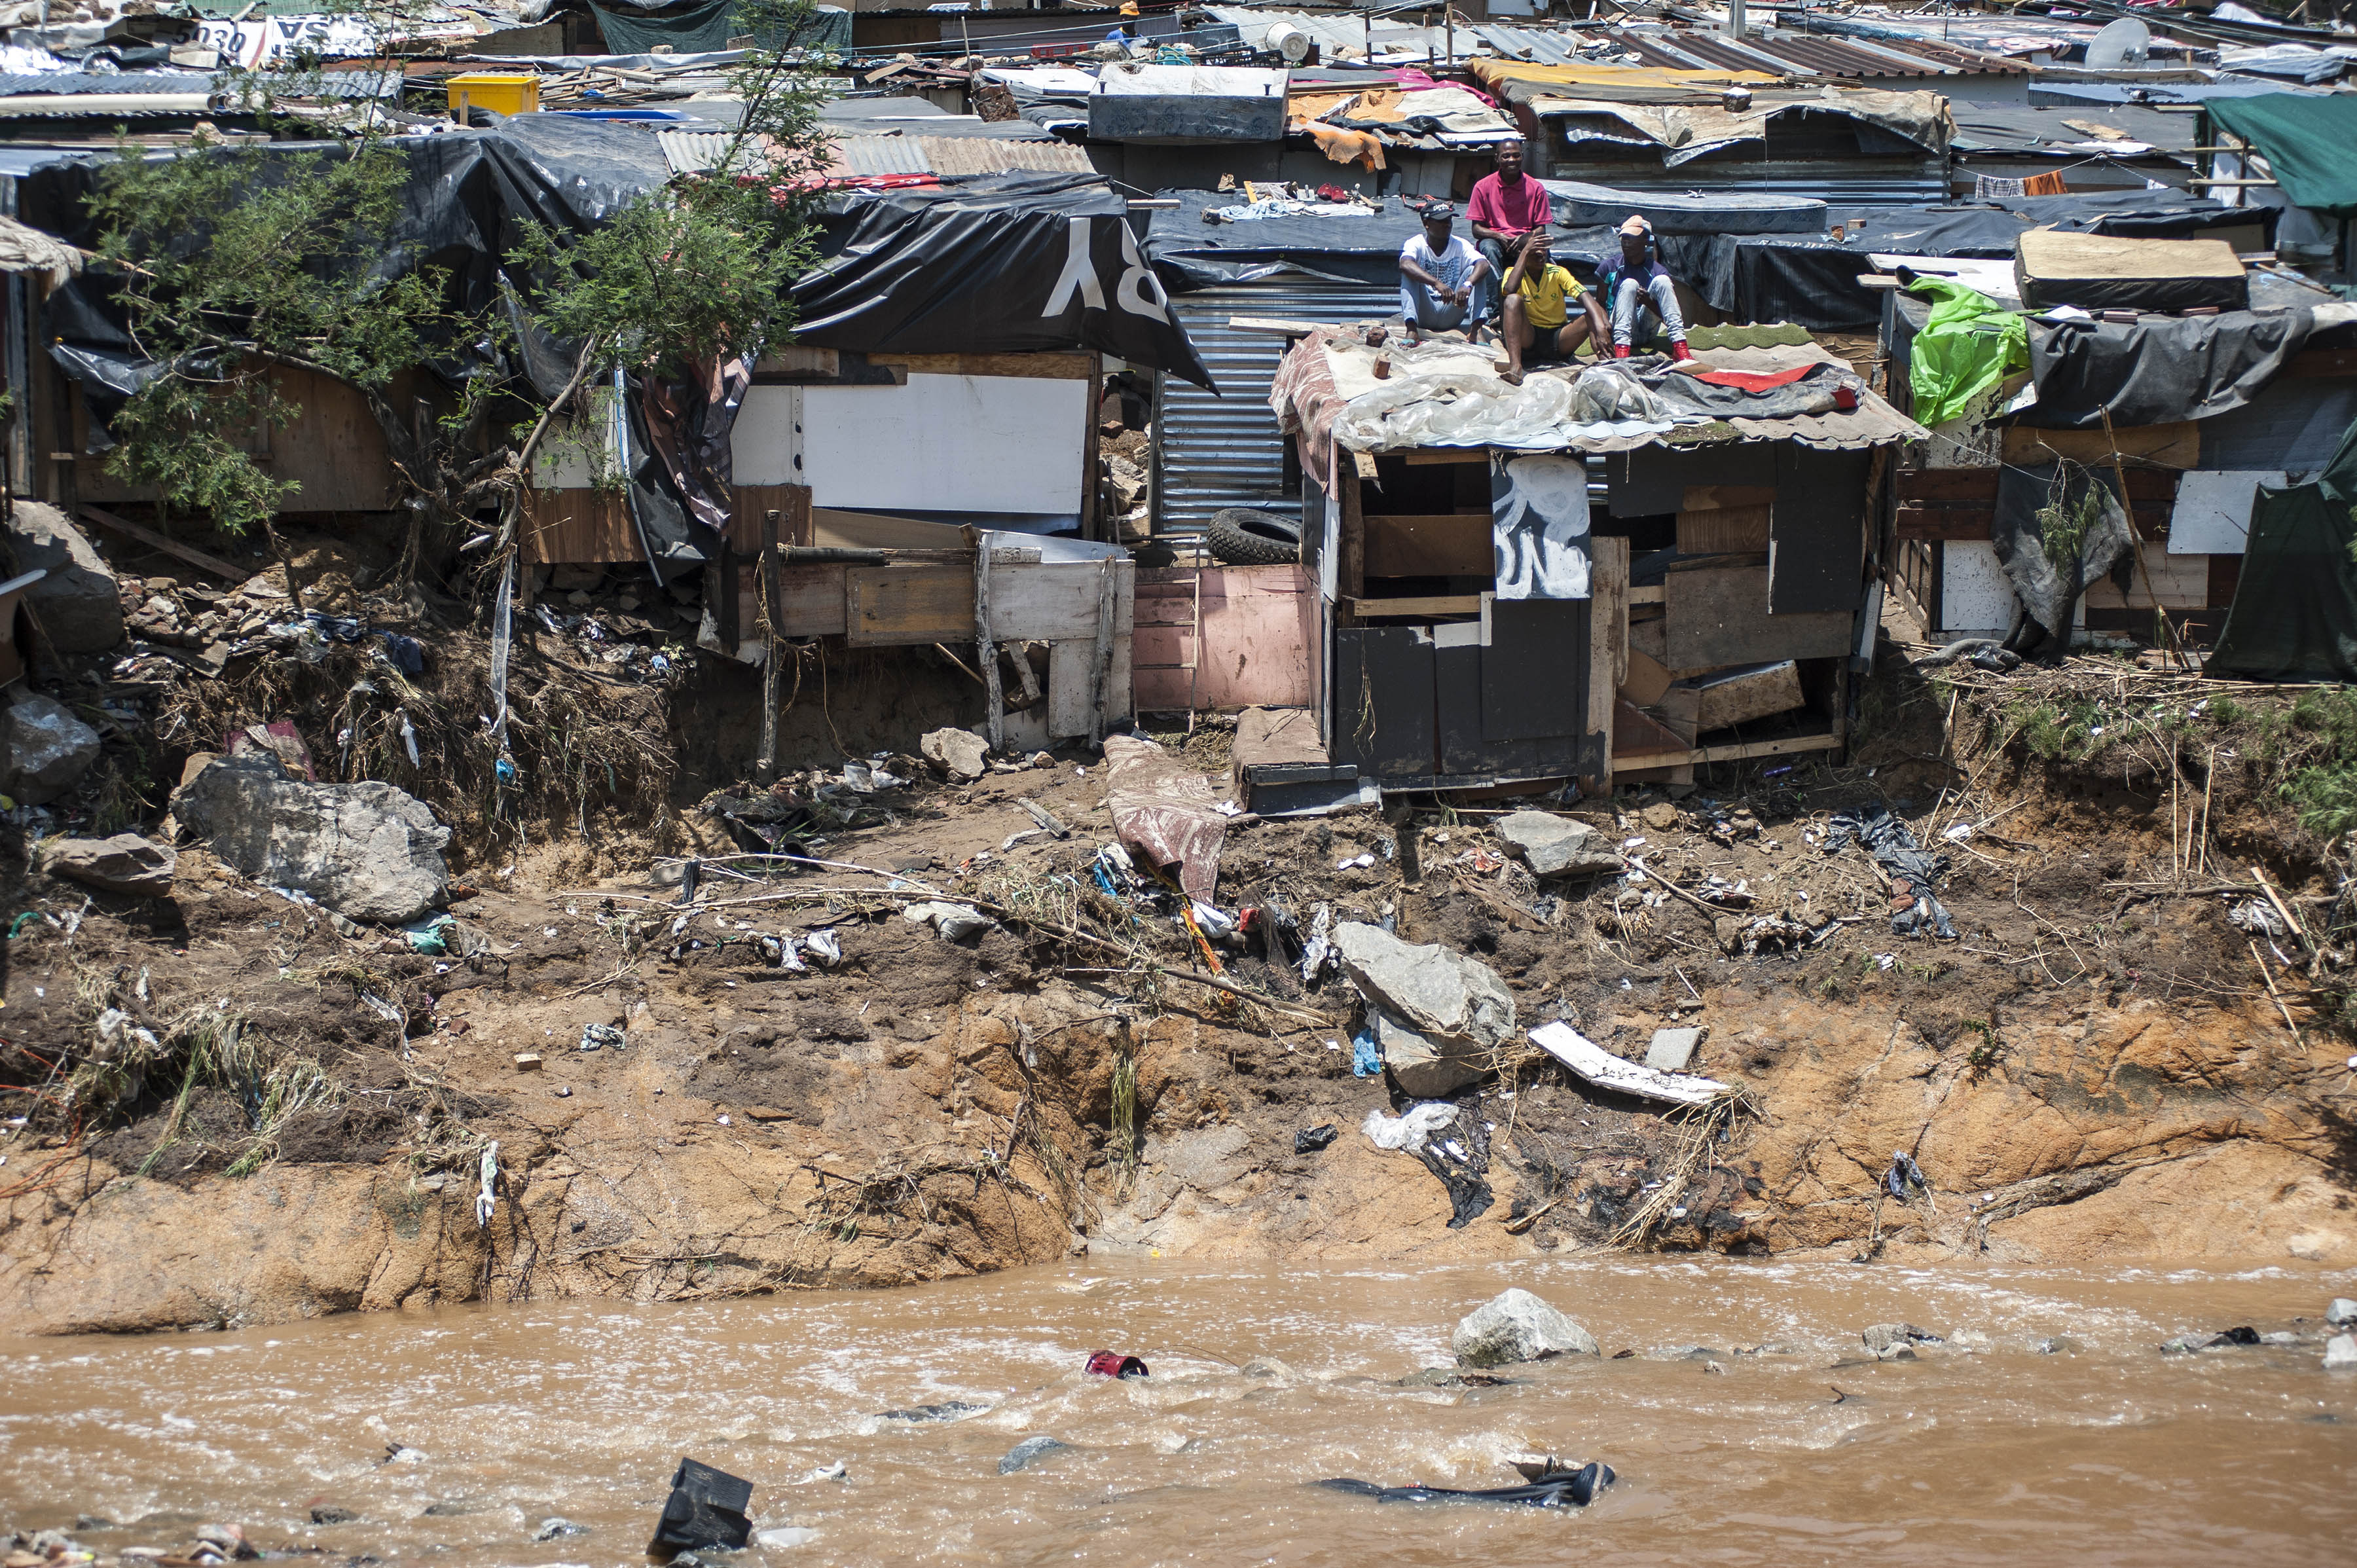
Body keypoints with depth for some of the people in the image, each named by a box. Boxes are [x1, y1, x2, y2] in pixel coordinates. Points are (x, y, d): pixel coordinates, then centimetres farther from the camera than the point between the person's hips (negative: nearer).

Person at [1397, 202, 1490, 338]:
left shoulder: (1460, 245, -1)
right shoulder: (1416, 244, -7)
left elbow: (1484, 265, -19)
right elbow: (1405, 264, -31)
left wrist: (1467, 285, -41)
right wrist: (1437, 284, -45)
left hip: (1450, 316, 2)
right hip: (1424, 314, -2)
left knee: (1473, 271, -16)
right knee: (1409, 273, -24)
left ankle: (1476, 329, -32)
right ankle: (1411, 330, -41)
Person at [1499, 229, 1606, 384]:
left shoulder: (1558, 273, 0)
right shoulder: (1514, 273, -1)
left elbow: (1585, 298, -15)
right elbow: (1510, 290, -27)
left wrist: (1600, 326, -35)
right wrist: (1525, 252, -22)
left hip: (1557, 339, 2)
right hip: (1528, 338, -2)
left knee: (1594, 316, -20)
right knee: (1513, 300, -28)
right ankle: (1515, 366, -45)